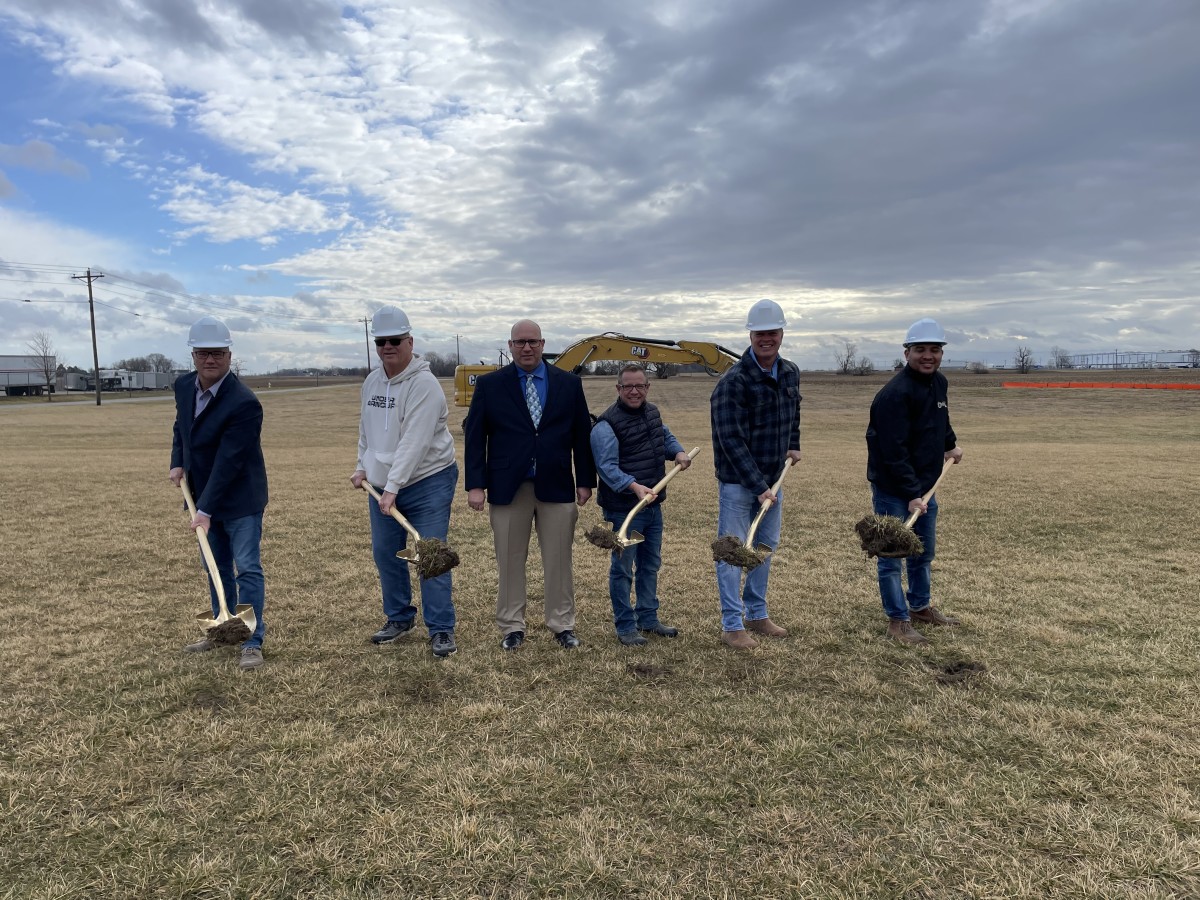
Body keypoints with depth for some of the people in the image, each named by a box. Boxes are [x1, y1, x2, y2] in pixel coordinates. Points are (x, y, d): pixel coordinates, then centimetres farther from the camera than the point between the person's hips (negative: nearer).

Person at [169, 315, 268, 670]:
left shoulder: (244, 402, -25)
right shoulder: (184, 386, -1)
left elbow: (229, 462, -26)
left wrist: (206, 509, -26)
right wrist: (178, 463, 4)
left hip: (240, 500, -7)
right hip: (204, 495, 8)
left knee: (247, 569, -3)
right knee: (217, 568, 18)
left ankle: (252, 642, 5)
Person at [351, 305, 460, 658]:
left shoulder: (424, 384, -18)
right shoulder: (371, 383, 8)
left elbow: (414, 442, -25)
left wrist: (393, 488, -28)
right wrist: (363, 467, 12)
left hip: (427, 483, -7)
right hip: (382, 485, 7)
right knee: (385, 554, 14)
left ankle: (442, 630, 5)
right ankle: (399, 617, 32)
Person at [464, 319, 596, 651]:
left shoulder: (569, 384, 5)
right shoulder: (489, 385, 2)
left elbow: (582, 435, 7)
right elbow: (475, 437, 1)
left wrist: (585, 481, 3)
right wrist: (475, 484, -6)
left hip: (557, 487, 1)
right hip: (507, 488, 0)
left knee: (559, 561, 8)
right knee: (510, 562, 8)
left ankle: (562, 625, 21)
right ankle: (512, 627, 21)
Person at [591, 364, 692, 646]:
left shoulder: (652, 412, 9)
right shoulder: (606, 425, -17)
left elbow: (666, 436, 27)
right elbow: (607, 467, -25)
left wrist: (678, 452, 6)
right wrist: (634, 486, -39)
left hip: (653, 505, 8)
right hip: (623, 509, -8)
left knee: (651, 564, 18)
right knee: (622, 568, 2)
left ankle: (648, 618, 32)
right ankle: (625, 626, 15)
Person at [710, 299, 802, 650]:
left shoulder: (790, 373, 4)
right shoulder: (734, 381, -20)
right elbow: (732, 441, -23)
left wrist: (793, 446, 14)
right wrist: (758, 486, -24)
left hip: (772, 478, 7)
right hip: (737, 482, -7)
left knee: (765, 548, 16)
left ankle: (756, 615, 31)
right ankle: (732, 626, 11)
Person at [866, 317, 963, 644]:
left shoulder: (939, 382, 6)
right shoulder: (895, 393, -22)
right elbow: (894, 452, -26)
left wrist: (950, 443, 24)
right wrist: (911, 494, -27)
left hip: (925, 485, 9)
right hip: (893, 490, -9)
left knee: (924, 552, 21)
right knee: (892, 555, 2)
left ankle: (920, 606, 39)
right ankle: (898, 620, 14)